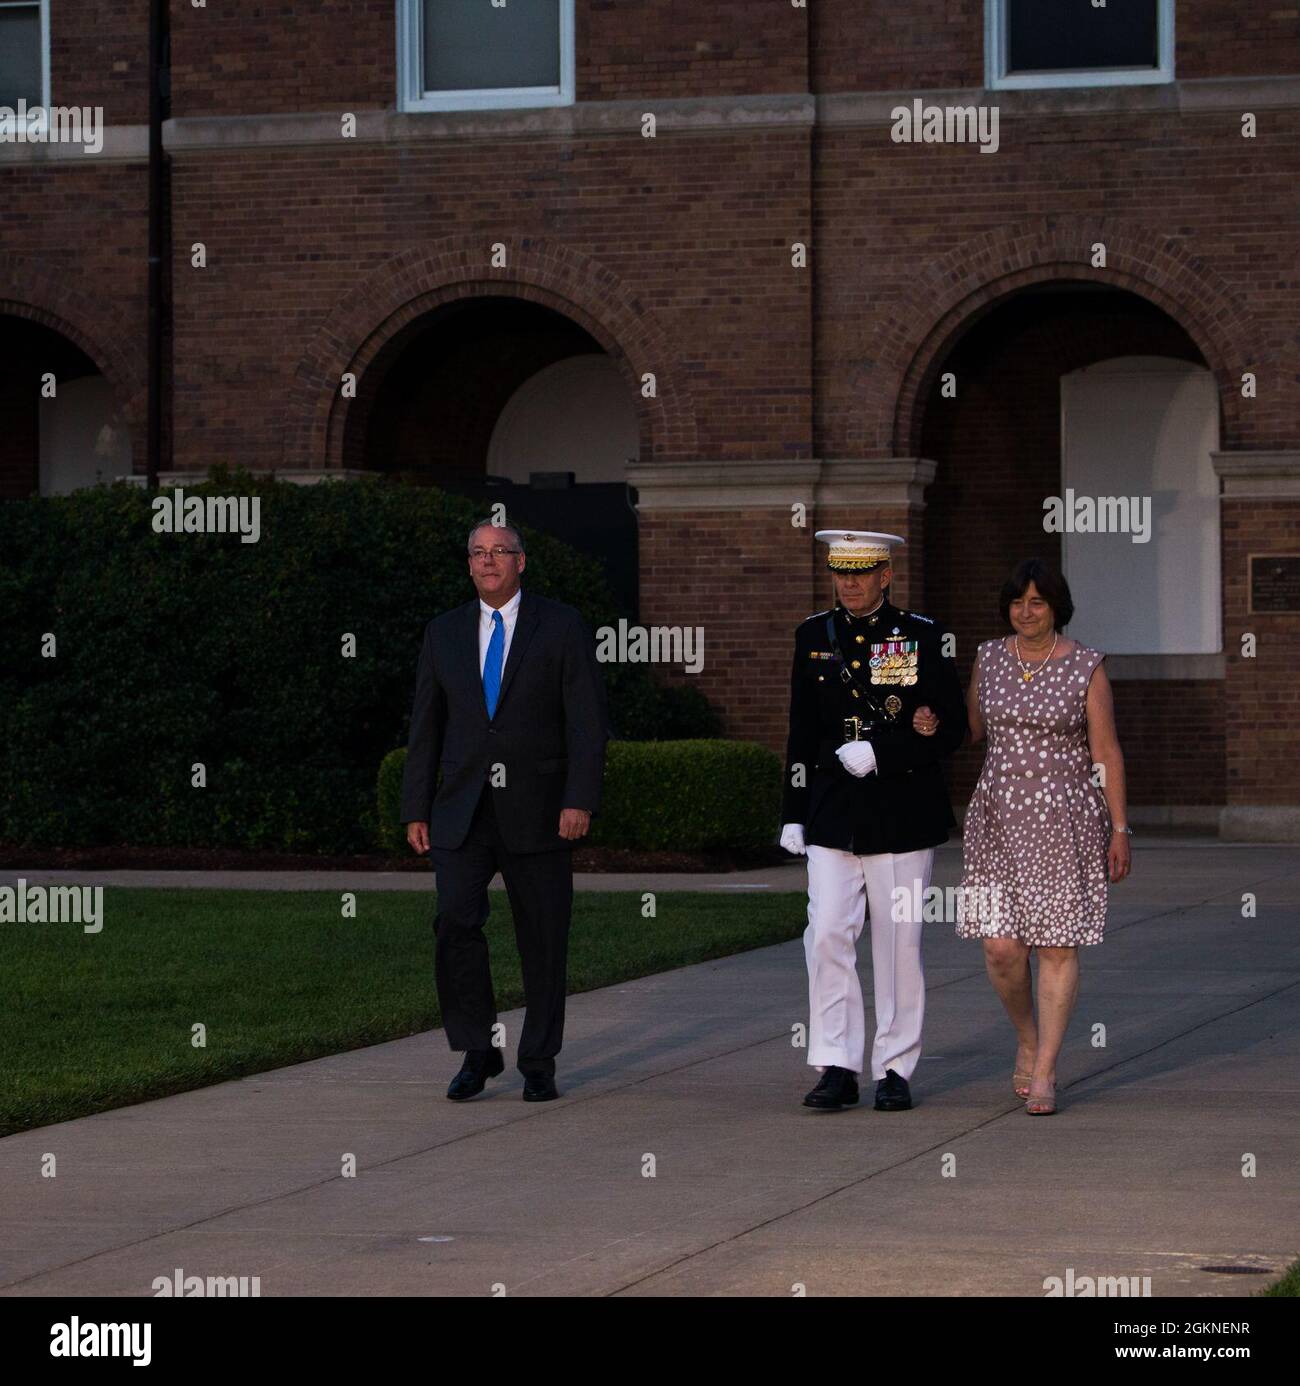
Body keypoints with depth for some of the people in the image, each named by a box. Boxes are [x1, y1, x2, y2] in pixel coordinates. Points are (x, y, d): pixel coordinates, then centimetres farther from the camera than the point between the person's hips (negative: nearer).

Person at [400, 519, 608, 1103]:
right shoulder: (444, 633, 10)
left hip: (537, 813, -2)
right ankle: (476, 1052, -1)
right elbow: (426, 727, 12)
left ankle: (538, 1065, 13)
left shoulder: (561, 626, 1)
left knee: (542, 940, 1)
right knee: (455, 920, -15)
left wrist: (580, 799, -14)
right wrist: (416, 810, 6)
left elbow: (587, 720, -4)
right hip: (463, 813, 2)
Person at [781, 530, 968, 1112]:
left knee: (899, 943, 2)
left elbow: (952, 727, -3)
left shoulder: (922, 637, -1)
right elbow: (802, 733, 11)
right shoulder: (814, 637, 7)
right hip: (833, 817, 2)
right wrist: (793, 815, 9)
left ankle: (895, 1069, 10)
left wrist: (879, 753, -14)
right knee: (827, 937, -6)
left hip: (903, 816, -2)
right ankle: (837, 1068, -2)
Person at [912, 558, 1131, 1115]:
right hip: (999, 817, 3)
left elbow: (1107, 754, -4)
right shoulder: (990, 657, 5)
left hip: (1066, 819, -3)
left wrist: (1119, 830, -7)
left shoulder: (1086, 667, -6)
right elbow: (973, 729, 18)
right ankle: (1028, 1038, 23)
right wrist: (933, 725, -3)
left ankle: (1044, 1073, 6)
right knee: (1001, 946, -5)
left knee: (1058, 944, -1)